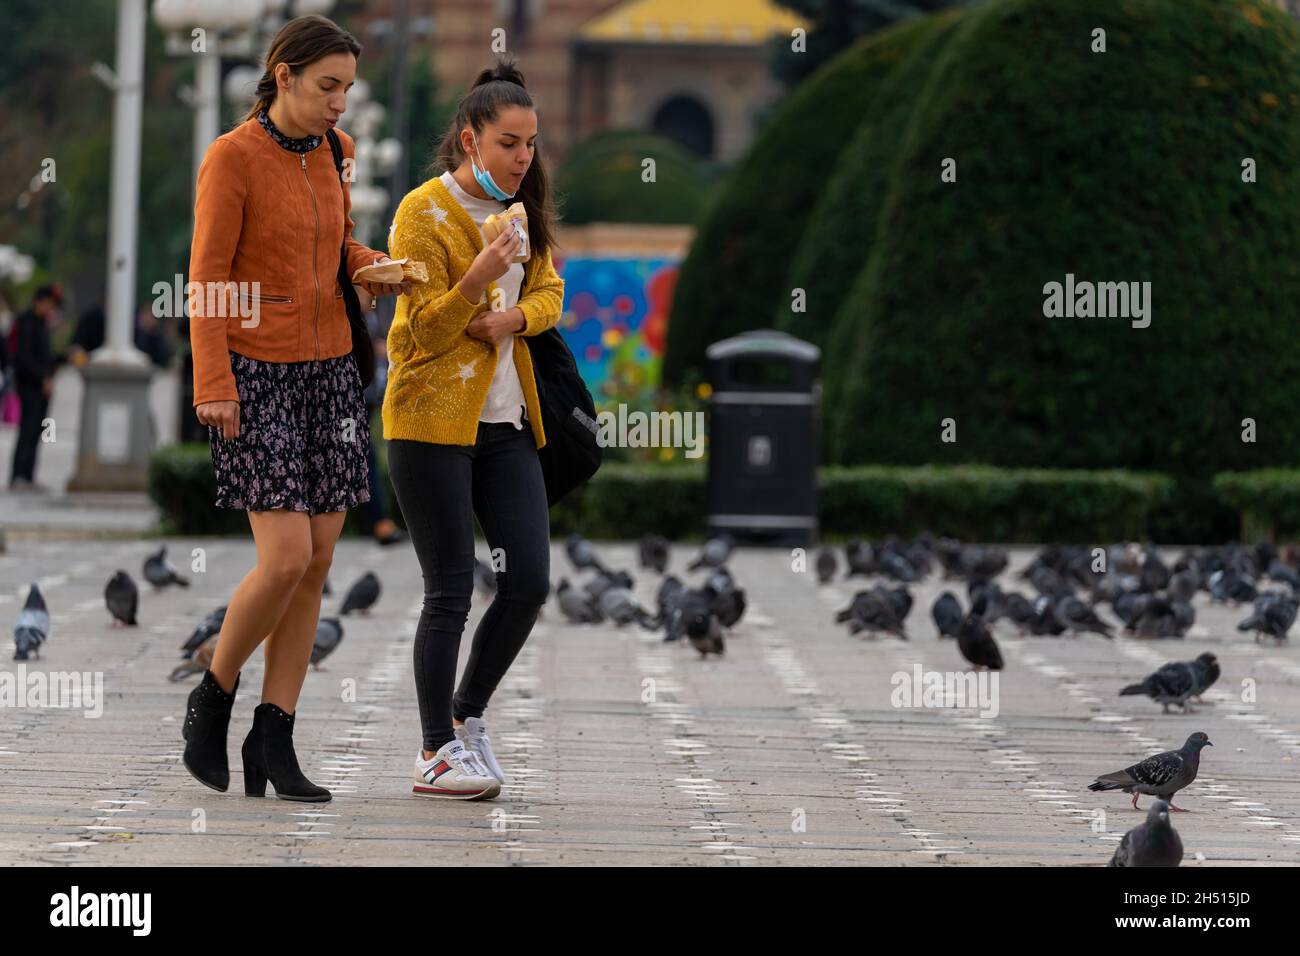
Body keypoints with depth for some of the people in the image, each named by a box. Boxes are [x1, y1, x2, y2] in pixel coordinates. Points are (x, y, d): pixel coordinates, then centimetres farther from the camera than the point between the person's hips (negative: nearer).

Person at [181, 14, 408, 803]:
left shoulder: (331, 154, 8)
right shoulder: (231, 158, -11)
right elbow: (208, 278, -13)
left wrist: (383, 269, -1)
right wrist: (212, 386, -19)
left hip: (328, 373, 7)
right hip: (255, 376, -6)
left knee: (318, 563, 1)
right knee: (287, 560, -15)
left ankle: (274, 740, 7)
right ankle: (214, 700, 8)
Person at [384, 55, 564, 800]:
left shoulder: (522, 210, 12)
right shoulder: (423, 212, -10)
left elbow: (550, 292, 14)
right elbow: (424, 327, -11)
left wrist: (515, 318, -8)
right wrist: (476, 280, -29)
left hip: (506, 422, 6)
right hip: (432, 418, -6)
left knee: (531, 581, 0)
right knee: (451, 591, -5)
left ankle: (466, 716, 21)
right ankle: (436, 755, 5)